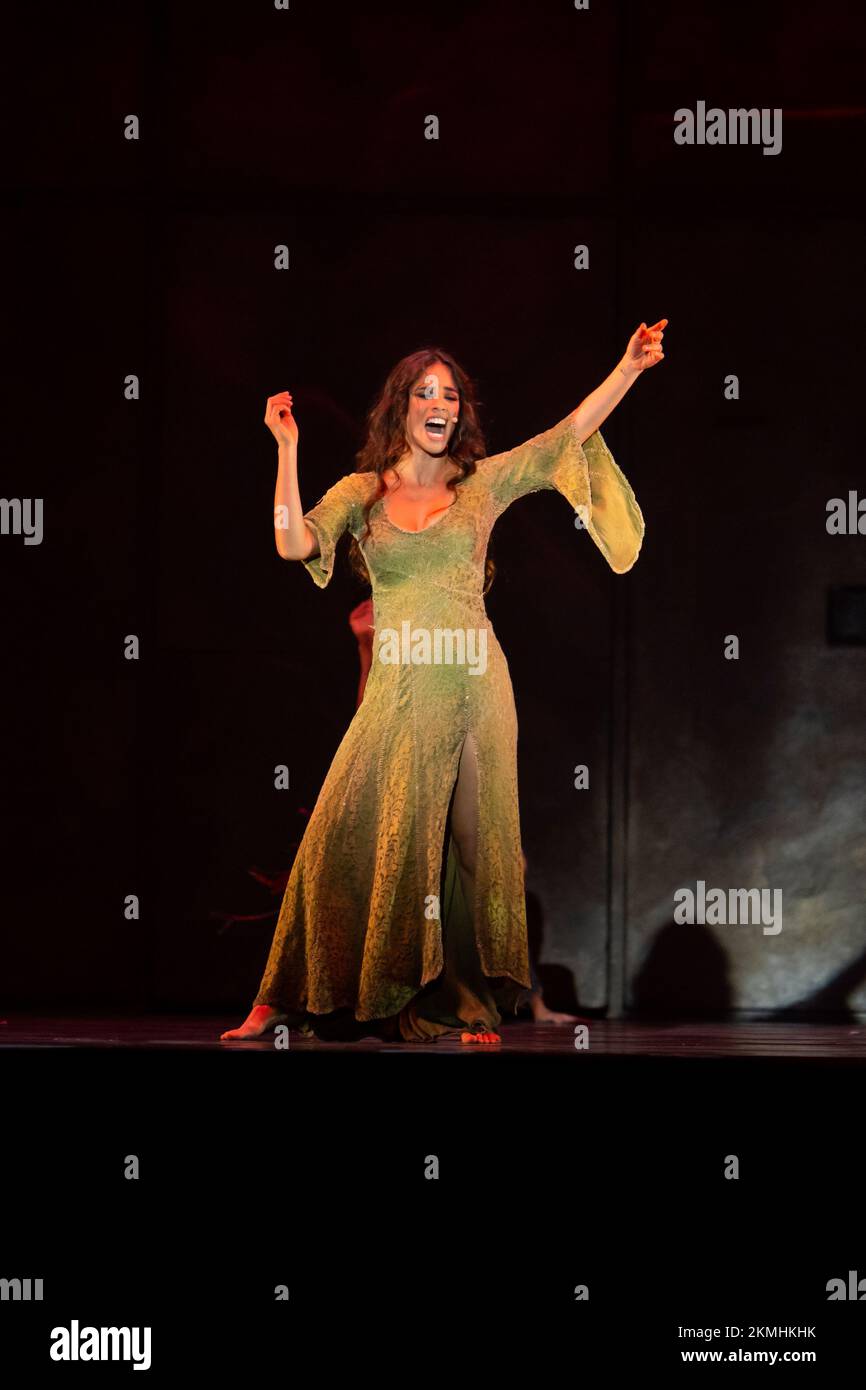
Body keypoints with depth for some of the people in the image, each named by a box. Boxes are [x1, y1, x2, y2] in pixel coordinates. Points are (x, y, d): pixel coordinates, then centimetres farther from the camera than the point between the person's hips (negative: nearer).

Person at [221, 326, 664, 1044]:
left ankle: (472, 1005, 9)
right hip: (399, 691, -1)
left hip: (476, 686, 1)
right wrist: (287, 449, -11)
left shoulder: (485, 482, 9)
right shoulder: (362, 492, 8)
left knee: (473, 840, 1)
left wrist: (628, 367, 0)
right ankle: (283, 1000, 3)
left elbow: (571, 432, 7)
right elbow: (294, 543, -7)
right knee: (350, 836, -5)